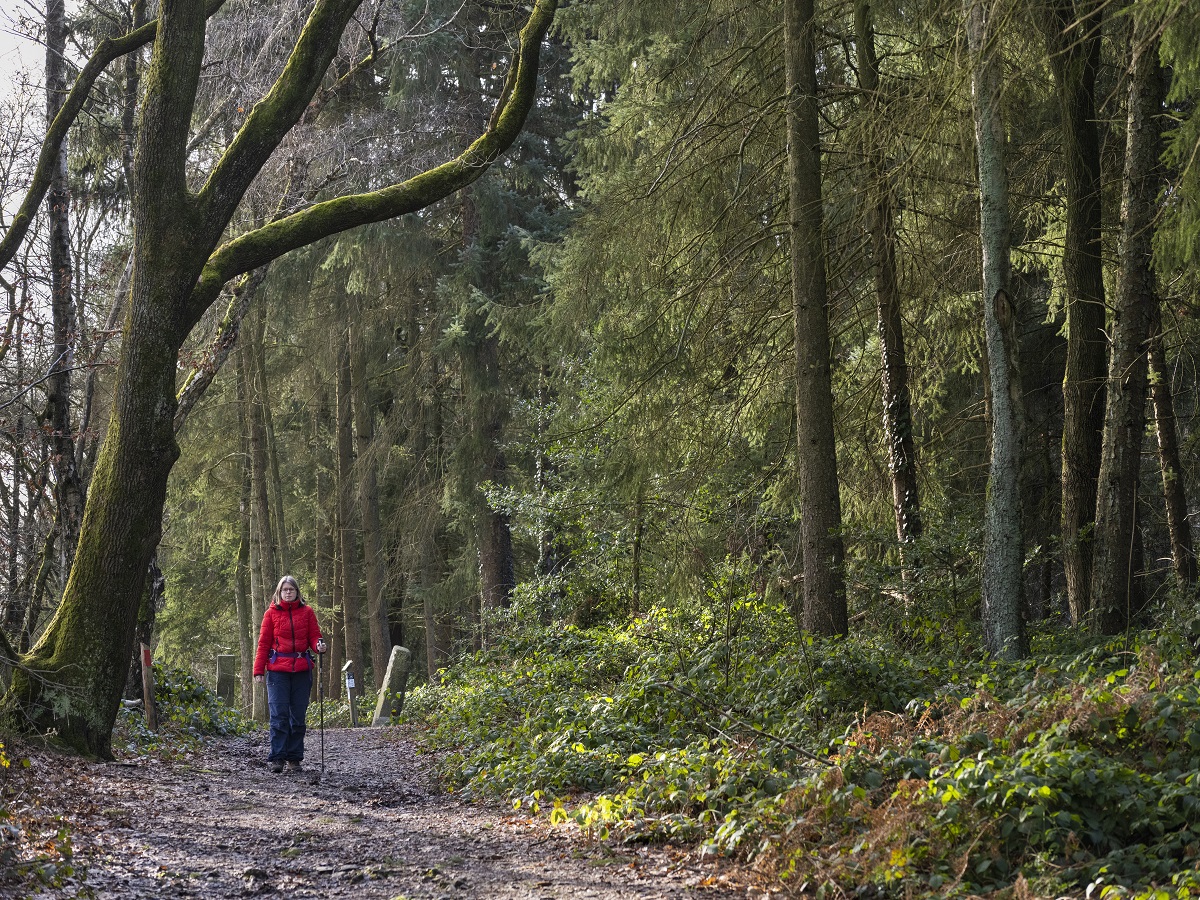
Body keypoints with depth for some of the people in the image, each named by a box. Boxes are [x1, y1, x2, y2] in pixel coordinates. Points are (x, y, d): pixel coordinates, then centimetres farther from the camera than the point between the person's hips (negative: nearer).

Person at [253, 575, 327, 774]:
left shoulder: (307, 612, 8)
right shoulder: (272, 613, 5)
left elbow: (314, 636, 8)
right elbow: (264, 642, 4)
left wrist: (319, 646, -16)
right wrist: (259, 670, -1)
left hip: (302, 670, 2)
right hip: (278, 670, -2)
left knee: (298, 716, 4)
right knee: (279, 715, -8)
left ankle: (294, 758, 11)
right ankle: (277, 758, -5)